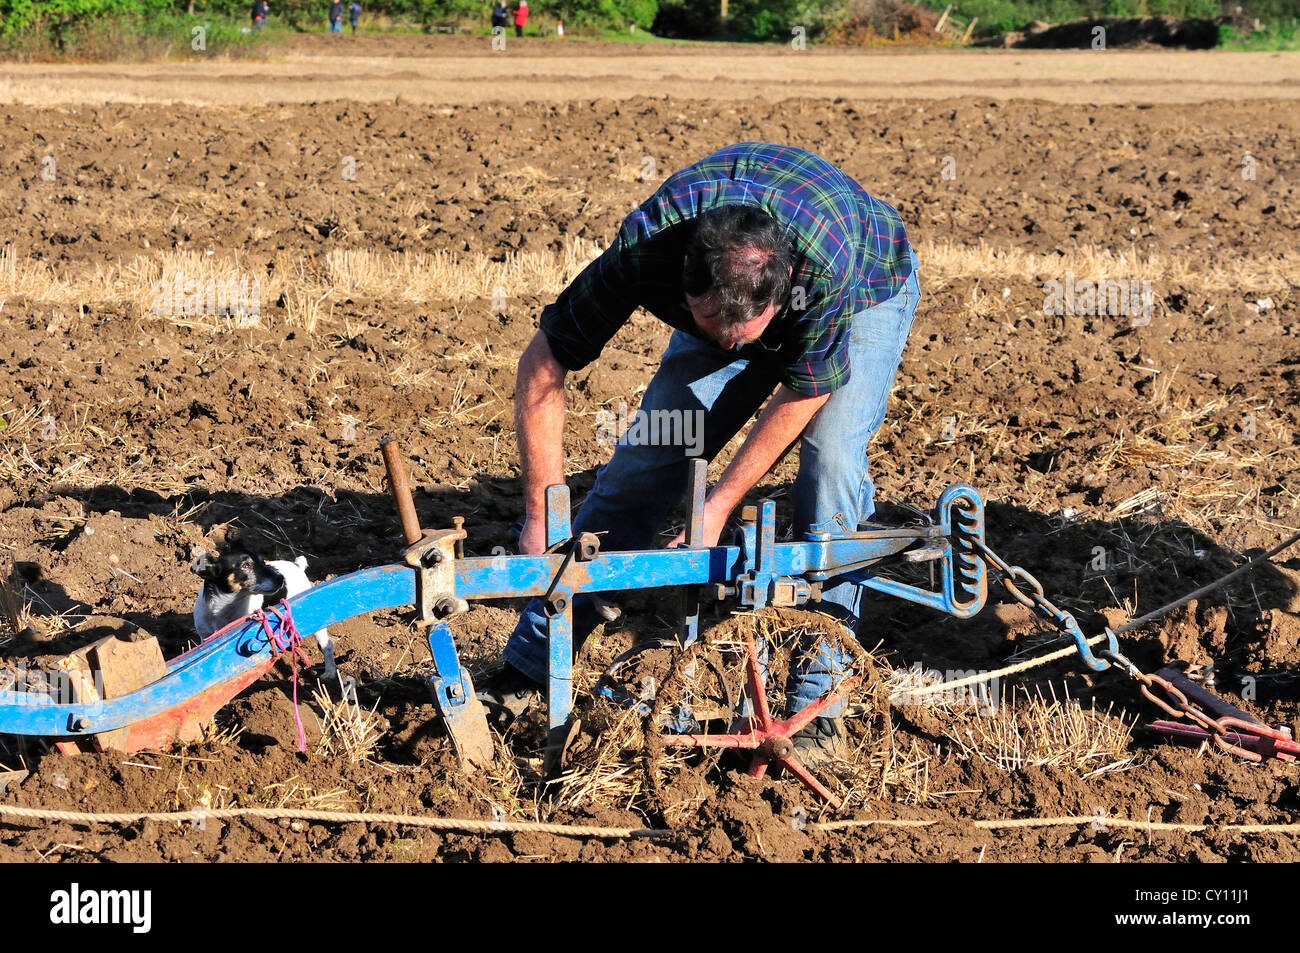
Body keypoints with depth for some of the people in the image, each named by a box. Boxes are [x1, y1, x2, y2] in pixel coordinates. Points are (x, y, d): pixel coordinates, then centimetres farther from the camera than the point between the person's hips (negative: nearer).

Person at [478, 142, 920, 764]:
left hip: (867, 288, -2)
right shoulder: (647, 244, -38)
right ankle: (525, 670, 4)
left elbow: (804, 389, -27)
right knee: (641, 463, -5)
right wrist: (541, 516, -27)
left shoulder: (827, 260, -44)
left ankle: (816, 701, -18)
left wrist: (719, 508, -26)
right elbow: (542, 364, -27)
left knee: (830, 456, -25)